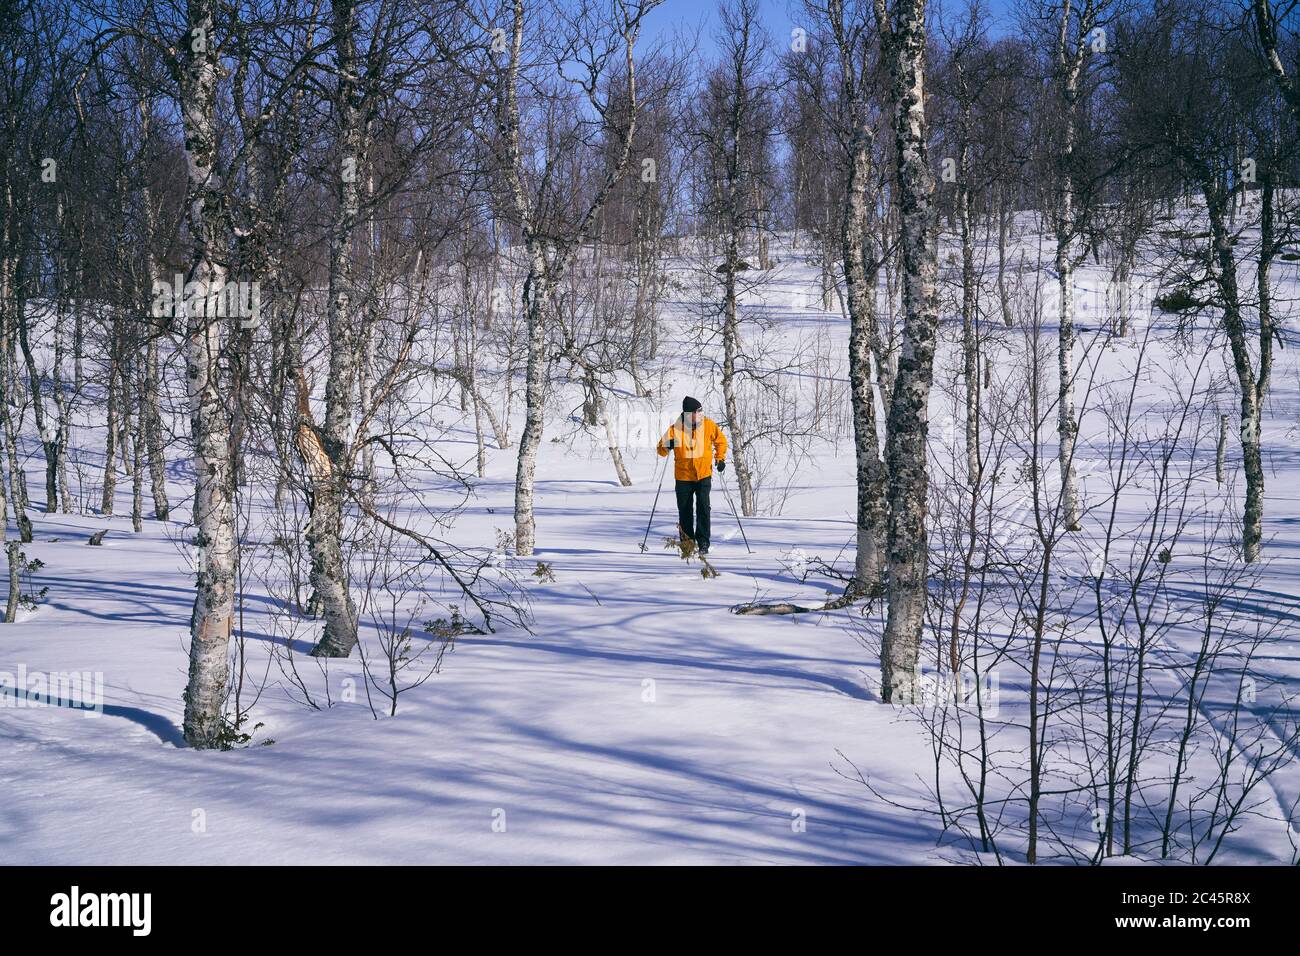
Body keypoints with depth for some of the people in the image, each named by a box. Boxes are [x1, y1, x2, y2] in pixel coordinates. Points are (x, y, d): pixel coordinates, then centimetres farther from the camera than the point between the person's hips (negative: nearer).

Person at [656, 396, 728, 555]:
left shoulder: (709, 425, -4)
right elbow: (661, 450, -1)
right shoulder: (675, 429, -8)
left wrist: (720, 459, 6)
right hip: (683, 476, 0)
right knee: (685, 511, 6)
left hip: (704, 475, 0)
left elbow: (721, 441, 14)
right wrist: (667, 446, -23)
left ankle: (703, 542, -10)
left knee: (703, 507, -13)